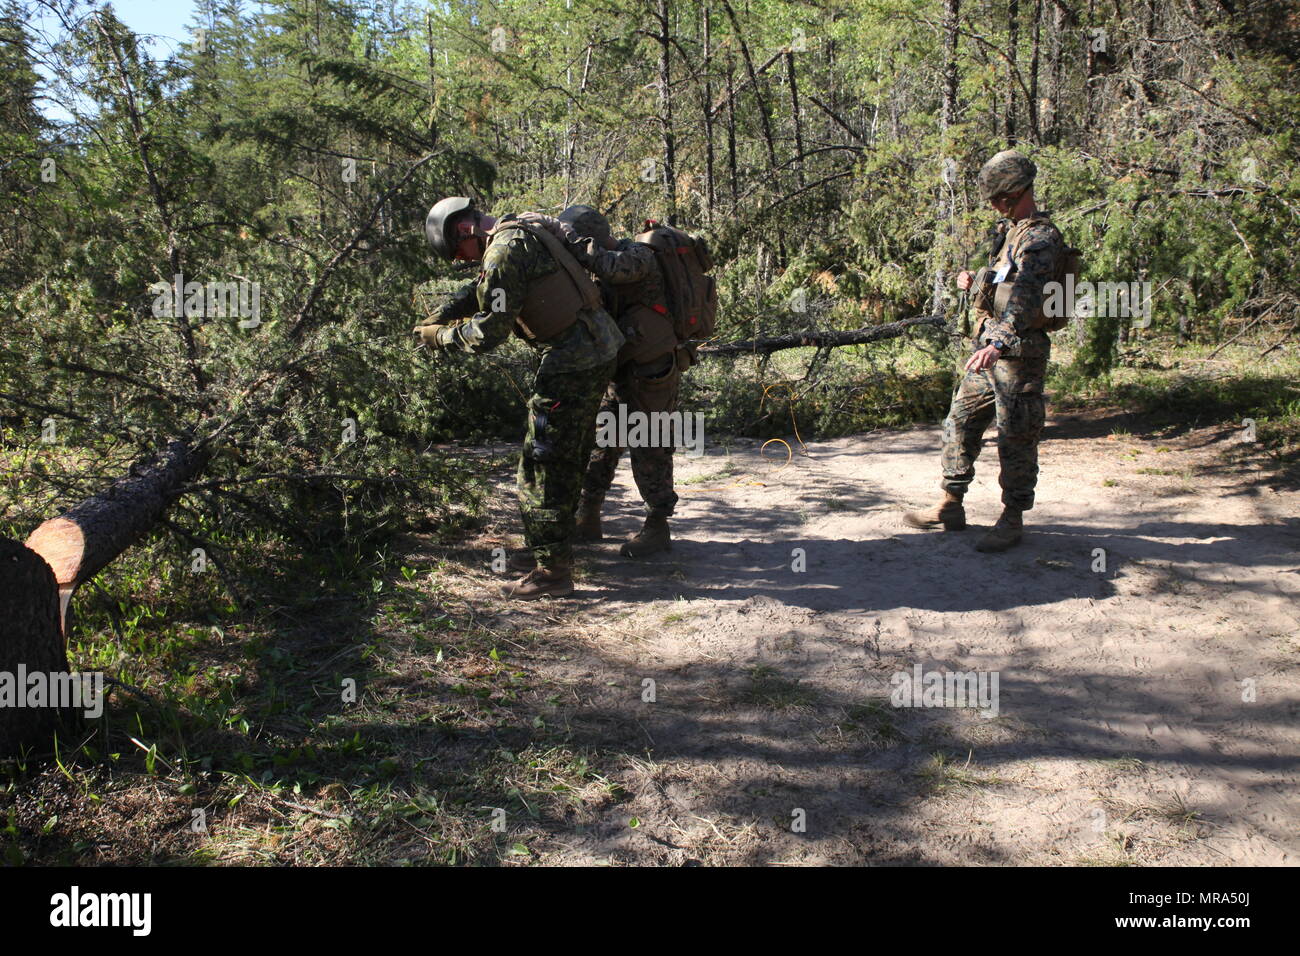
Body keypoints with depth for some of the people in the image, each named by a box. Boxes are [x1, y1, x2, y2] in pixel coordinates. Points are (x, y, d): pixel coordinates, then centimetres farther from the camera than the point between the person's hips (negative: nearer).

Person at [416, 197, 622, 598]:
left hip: (572, 362, -10)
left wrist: (440, 335, -1)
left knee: (542, 465, -5)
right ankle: (560, 533, 40)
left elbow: (488, 333, -17)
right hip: (599, 350, 10)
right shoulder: (528, 230, 15)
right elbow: (480, 290, 25)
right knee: (571, 455, 24)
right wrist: (437, 317, 13)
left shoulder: (505, 252, -16)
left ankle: (552, 570, -1)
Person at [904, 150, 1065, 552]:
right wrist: (976, 281, 9)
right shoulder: (1011, 231, 17)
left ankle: (1013, 519, 8)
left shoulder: (1041, 238, -14)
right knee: (960, 423, 12)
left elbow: (1026, 295, -29)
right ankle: (950, 506, 21)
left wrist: (999, 343, -41)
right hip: (989, 344, 10)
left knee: (1016, 437, -2)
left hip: (1019, 351, -10)